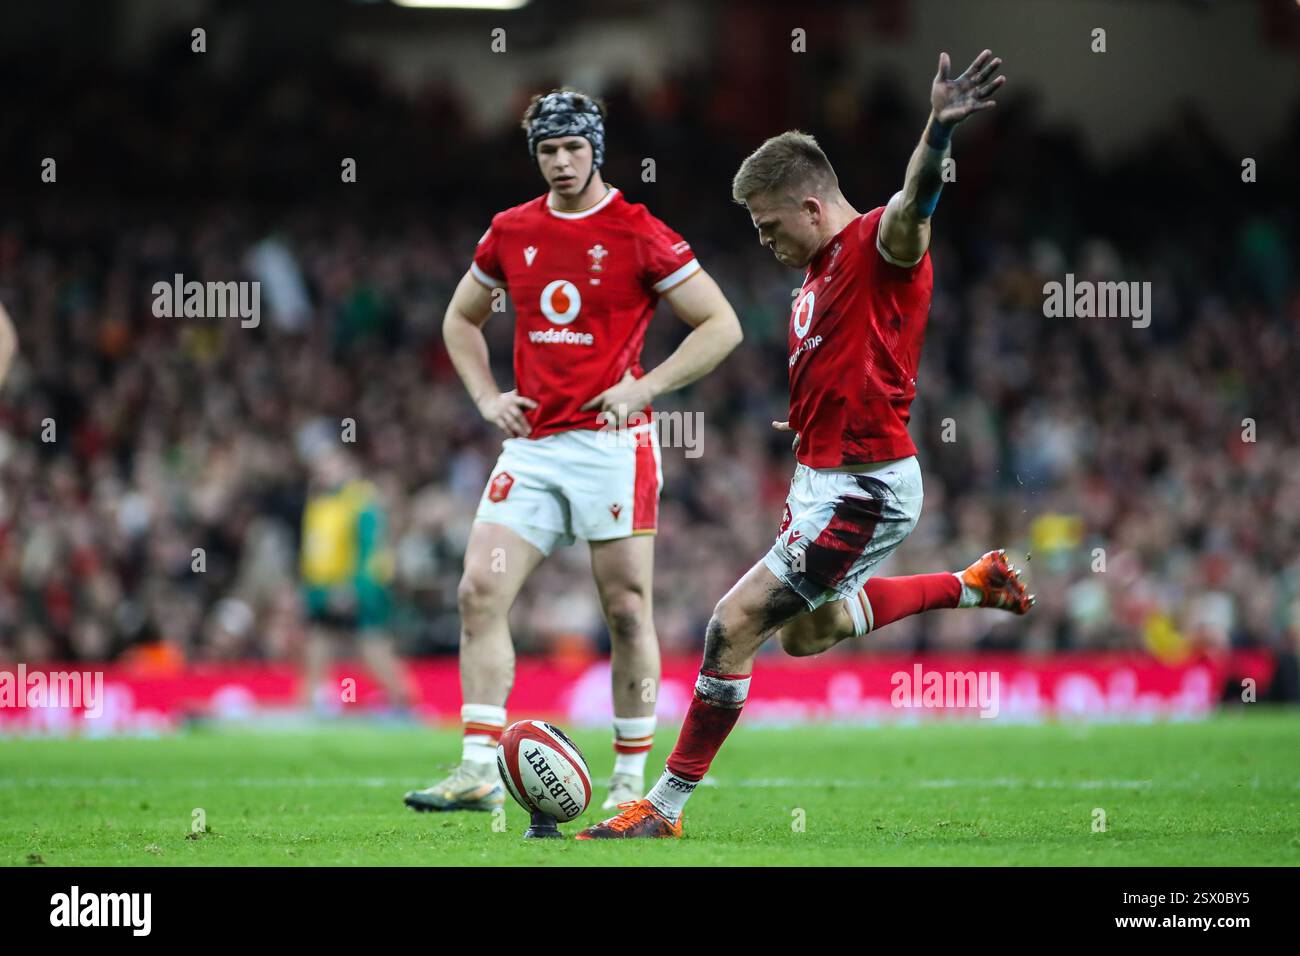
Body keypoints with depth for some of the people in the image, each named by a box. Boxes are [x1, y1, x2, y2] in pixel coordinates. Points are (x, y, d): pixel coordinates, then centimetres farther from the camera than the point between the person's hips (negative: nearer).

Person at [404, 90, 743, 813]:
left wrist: (644, 387, -10)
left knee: (628, 610, -2)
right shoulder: (510, 233, 10)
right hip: (533, 446, 5)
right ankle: (480, 773, -5)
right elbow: (461, 319, 26)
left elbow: (722, 326, -3)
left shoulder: (638, 234, -4)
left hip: (612, 441, -5)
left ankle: (631, 782, 7)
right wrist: (487, 397, 11)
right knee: (481, 590, -7)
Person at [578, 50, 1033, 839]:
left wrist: (940, 128, -56)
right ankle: (972, 586, 38)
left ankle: (666, 807, -5)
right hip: (821, 479, 11)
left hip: (865, 489, -11)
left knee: (735, 625, -13)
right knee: (805, 632, 28)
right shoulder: (819, 275, 14)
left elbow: (914, 205, -38)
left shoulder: (879, 245, -15)